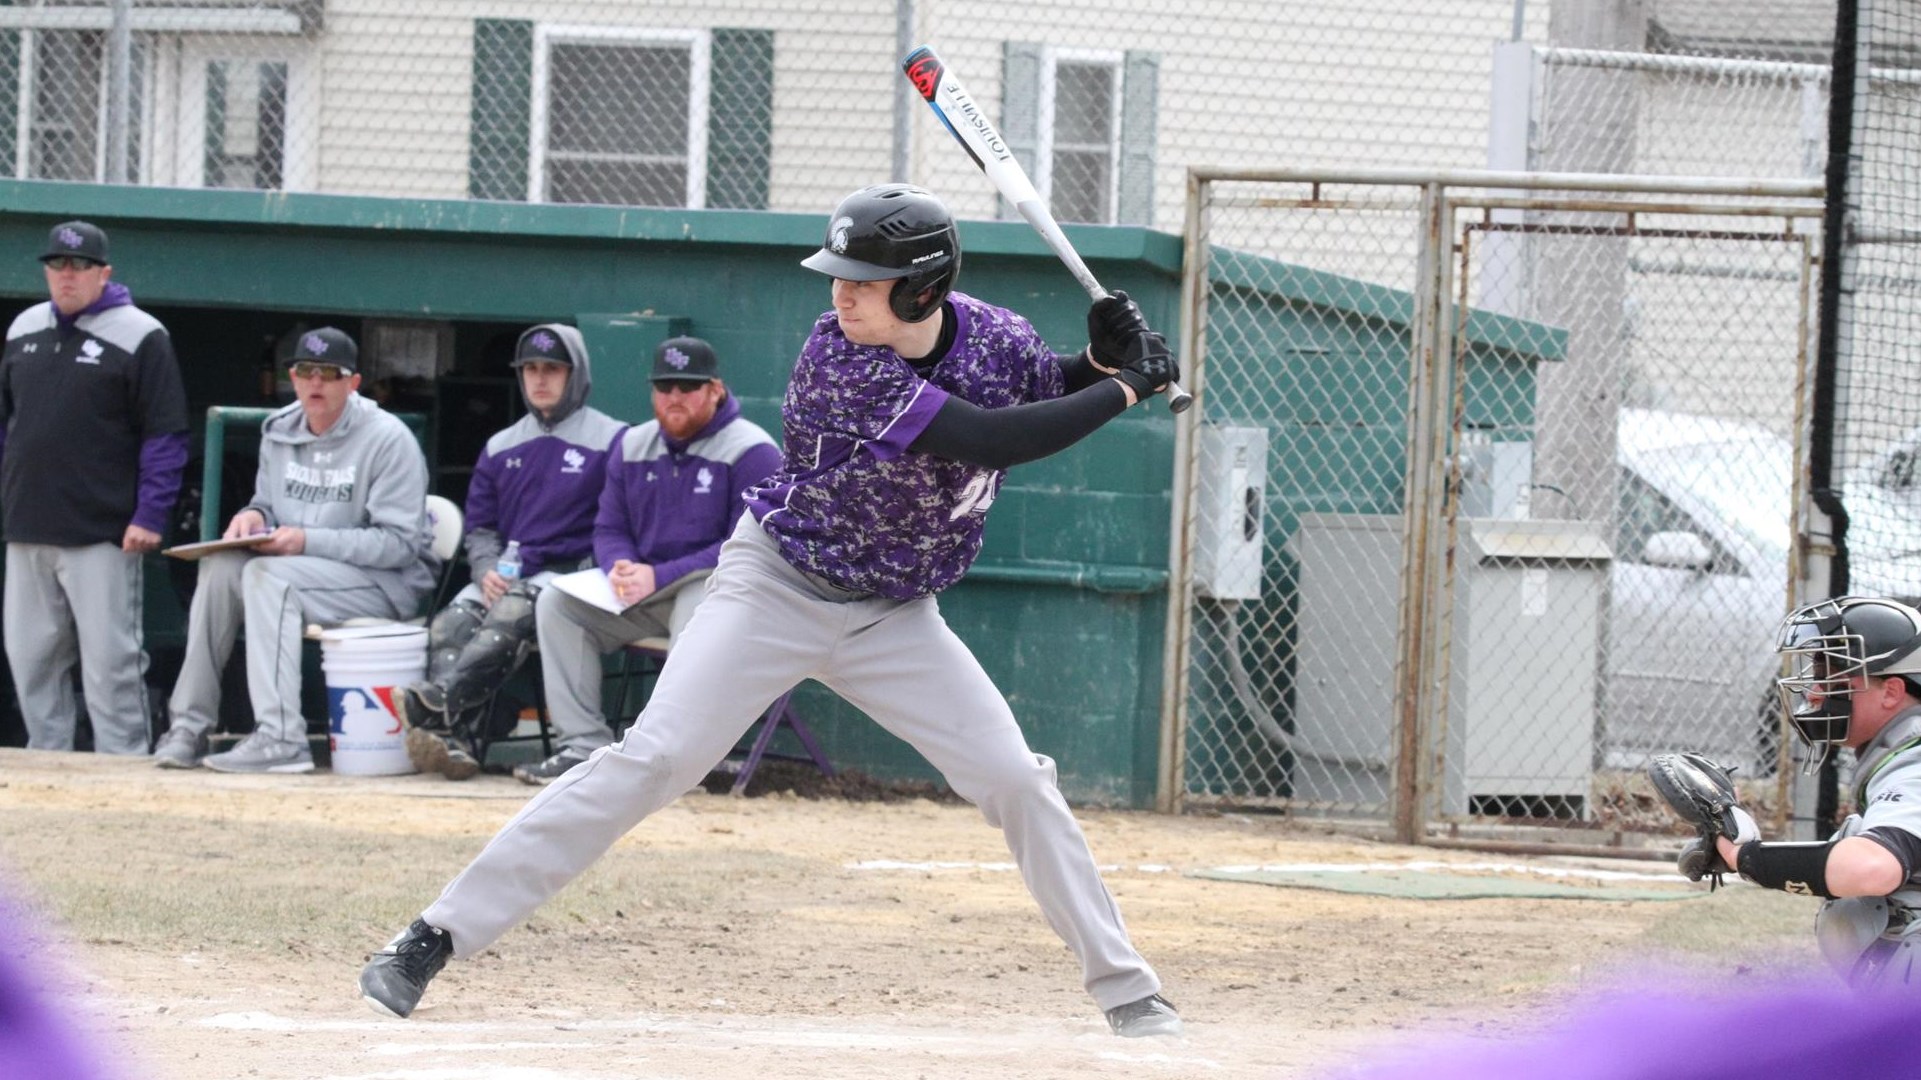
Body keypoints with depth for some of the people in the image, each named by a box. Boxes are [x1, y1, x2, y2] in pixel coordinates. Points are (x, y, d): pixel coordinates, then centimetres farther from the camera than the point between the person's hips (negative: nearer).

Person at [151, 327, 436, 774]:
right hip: (301, 568, 7)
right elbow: (267, 503, 22)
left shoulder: (387, 439, -12)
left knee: (268, 575, -30)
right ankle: (189, 725, -18)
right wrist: (253, 516, -5)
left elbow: (400, 543, -18)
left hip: (387, 582, -7)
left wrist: (308, 542, -24)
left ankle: (281, 739, -39)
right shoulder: (279, 432, 10)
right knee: (220, 566, -17)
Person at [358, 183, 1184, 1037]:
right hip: (775, 589, -5)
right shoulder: (837, 361, -25)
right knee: (653, 759, -16)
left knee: (1016, 781, -3)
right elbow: (994, 440, -31)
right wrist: (1125, 388, -23)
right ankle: (433, 939, -16)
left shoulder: (995, 338, -9)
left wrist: (1102, 357, -10)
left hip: (894, 614, 5)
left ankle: (1127, 995, 11)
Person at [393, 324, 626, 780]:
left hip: (571, 573, -5)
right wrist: (487, 570, 0)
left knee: (512, 613, -36)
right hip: (505, 574, 5)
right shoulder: (501, 447, 23)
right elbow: (479, 525, 21)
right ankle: (455, 740, -44)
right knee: (451, 623, -26)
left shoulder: (611, 441, 4)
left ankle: (442, 700, -56)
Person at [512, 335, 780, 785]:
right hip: (644, 596, 7)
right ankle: (584, 745, -15)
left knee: (696, 610, -40)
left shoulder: (751, 452, -10)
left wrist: (659, 577, -24)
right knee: (556, 603, -9)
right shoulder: (633, 446, 12)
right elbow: (609, 529, 15)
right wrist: (620, 567, -12)